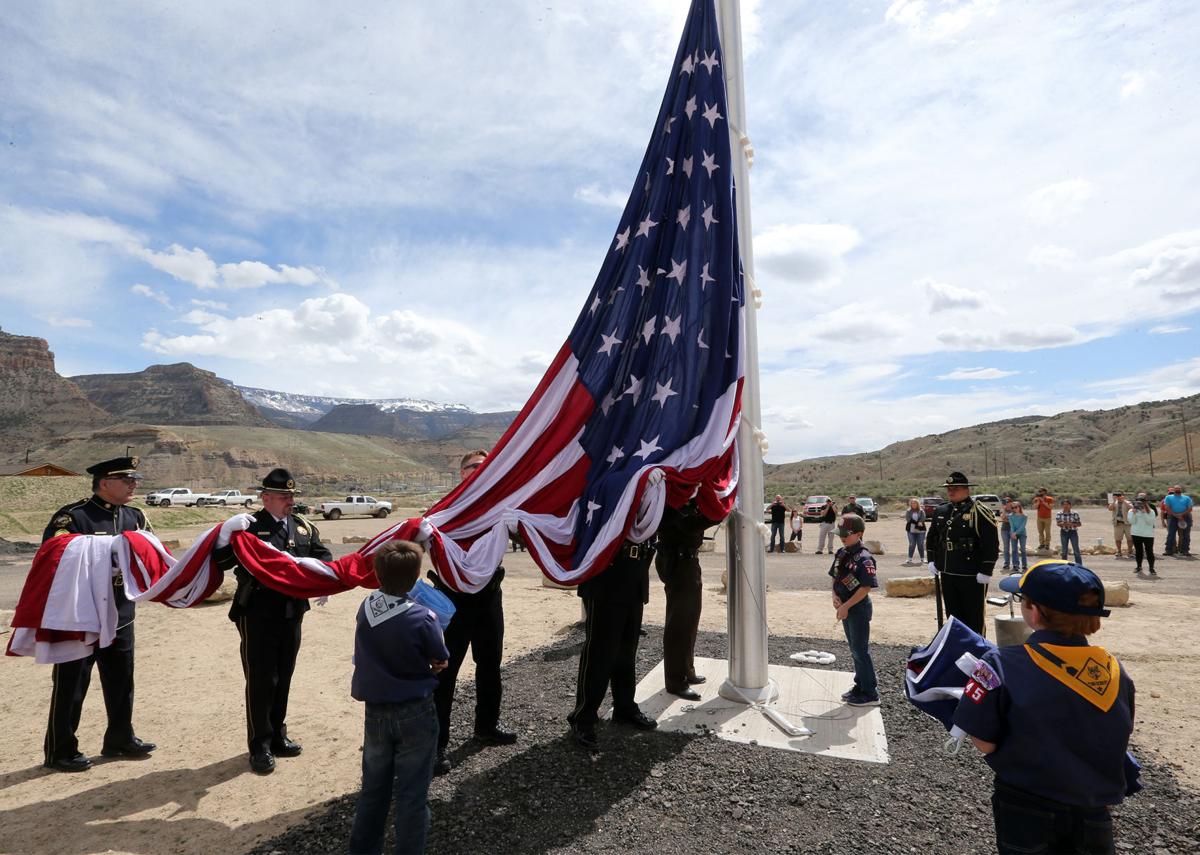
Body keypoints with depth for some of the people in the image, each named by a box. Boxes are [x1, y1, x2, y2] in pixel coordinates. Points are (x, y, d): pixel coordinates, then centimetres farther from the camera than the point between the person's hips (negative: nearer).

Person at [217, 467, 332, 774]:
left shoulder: (304, 527, 7)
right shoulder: (249, 527, -8)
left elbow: (324, 556, 9)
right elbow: (220, 560, -13)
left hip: (292, 614, 5)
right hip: (258, 616, -5)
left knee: (283, 678, 16)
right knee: (261, 681, 4)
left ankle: (277, 736, 32)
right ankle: (260, 746, 19)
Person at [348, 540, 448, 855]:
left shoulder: (365, 608, -10)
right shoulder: (423, 618, -23)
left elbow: (374, 652, 5)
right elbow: (440, 662, -9)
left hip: (375, 711, 5)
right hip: (415, 714, -4)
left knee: (373, 788, 22)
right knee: (412, 794, 10)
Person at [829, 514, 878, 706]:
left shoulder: (864, 558, -19)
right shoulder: (841, 553, 6)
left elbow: (866, 587, -22)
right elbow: (835, 578, 14)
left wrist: (846, 606, -20)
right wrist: (835, 597, -2)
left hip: (859, 608, -8)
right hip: (845, 607, 8)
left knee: (861, 650, 0)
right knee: (854, 649, 18)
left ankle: (870, 694, 12)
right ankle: (861, 685, 31)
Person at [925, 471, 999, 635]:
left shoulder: (980, 512, -11)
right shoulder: (940, 511, 8)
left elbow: (992, 545, -14)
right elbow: (931, 538, 19)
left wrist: (985, 571, -15)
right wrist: (932, 561, 11)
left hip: (972, 577, -6)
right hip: (947, 574, 6)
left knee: (974, 617, 6)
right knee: (953, 615, 16)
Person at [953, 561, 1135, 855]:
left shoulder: (1002, 664, -23)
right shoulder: (1114, 670, -7)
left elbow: (985, 743, -16)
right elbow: (1116, 744, 6)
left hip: (1026, 813, -4)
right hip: (1093, 816, 4)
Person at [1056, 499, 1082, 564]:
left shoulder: (1075, 514, -7)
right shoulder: (1059, 514, -3)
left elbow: (1079, 524, -3)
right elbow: (1057, 523, -7)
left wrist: (1072, 524, -21)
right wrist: (1062, 524, -29)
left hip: (1073, 532, -1)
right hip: (1064, 532, 2)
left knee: (1076, 551, -1)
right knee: (1064, 551, 9)